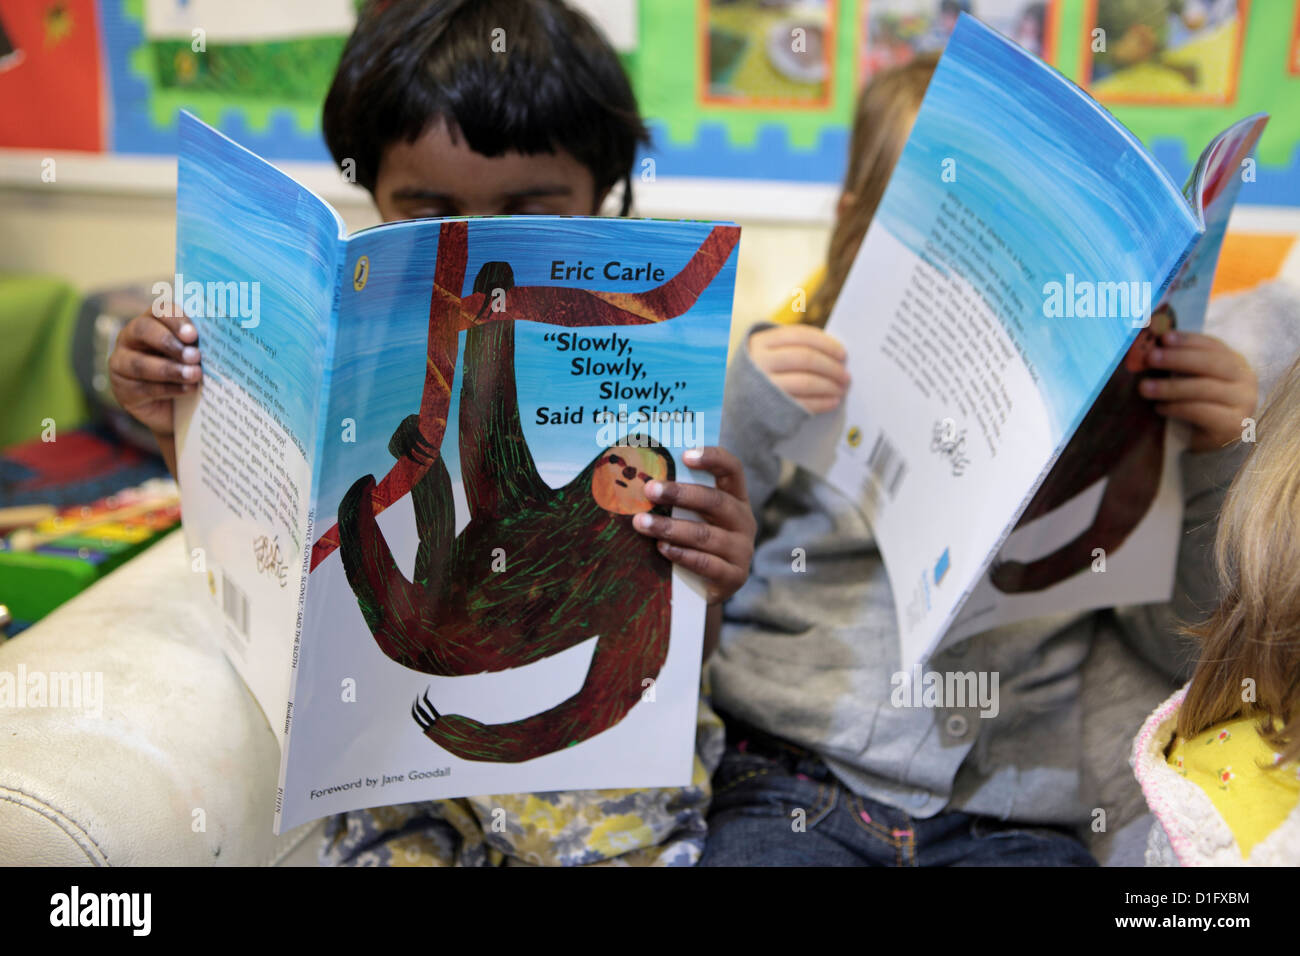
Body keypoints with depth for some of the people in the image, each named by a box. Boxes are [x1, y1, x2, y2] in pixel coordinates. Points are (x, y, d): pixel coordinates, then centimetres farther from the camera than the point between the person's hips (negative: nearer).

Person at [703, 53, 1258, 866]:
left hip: (1007, 818, 2)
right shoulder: (800, 375, 10)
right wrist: (737, 425, -12)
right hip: (789, 778, -1)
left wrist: (1217, 462, -6)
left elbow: (1189, 641, 9)